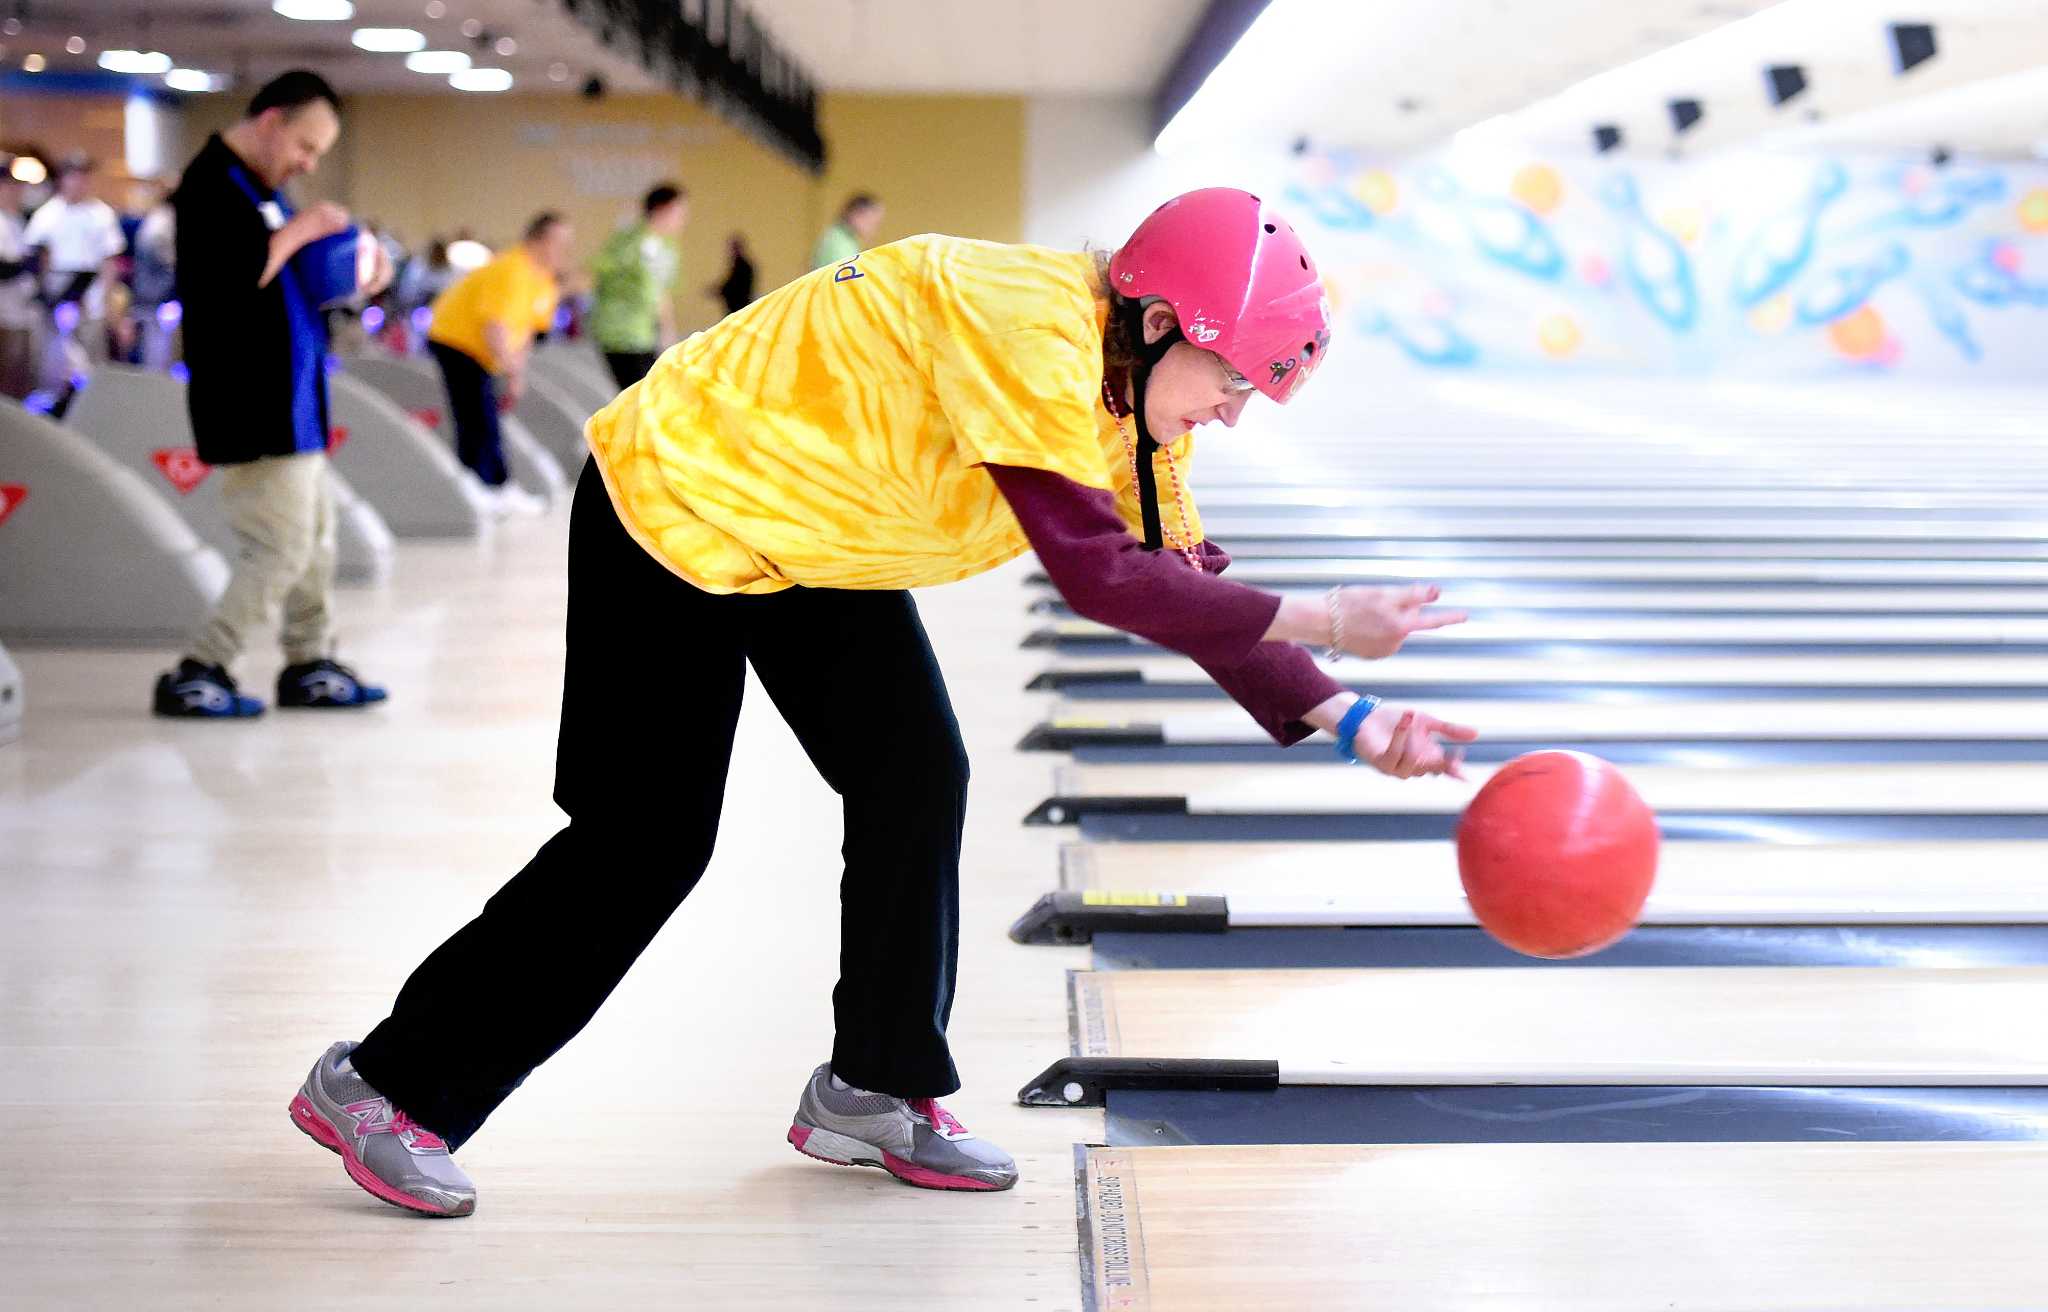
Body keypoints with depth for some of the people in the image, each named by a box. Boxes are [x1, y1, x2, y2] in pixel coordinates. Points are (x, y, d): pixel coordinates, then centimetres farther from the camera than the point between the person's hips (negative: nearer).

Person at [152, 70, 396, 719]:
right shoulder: (211, 185, -15)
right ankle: (196, 675, -1)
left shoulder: (263, 188, 15)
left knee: (315, 536, 15)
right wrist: (298, 231, -19)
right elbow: (232, 277, -29)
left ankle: (310, 665, 25)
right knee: (282, 549, -8)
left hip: (289, 397, 10)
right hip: (251, 404, -10)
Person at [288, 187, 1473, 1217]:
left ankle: (874, 1091, 18)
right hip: (681, 504, -9)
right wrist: (1317, 620, -33)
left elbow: (1185, 589, 0)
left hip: (812, 533, 9)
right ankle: (386, 1086, 8)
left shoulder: (1137, 390, -4)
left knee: (918, 784, 2)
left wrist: (1344, 718, -10)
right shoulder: (1026, 327, -33)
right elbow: (1097, 574, -37)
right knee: (647, 843, -5)